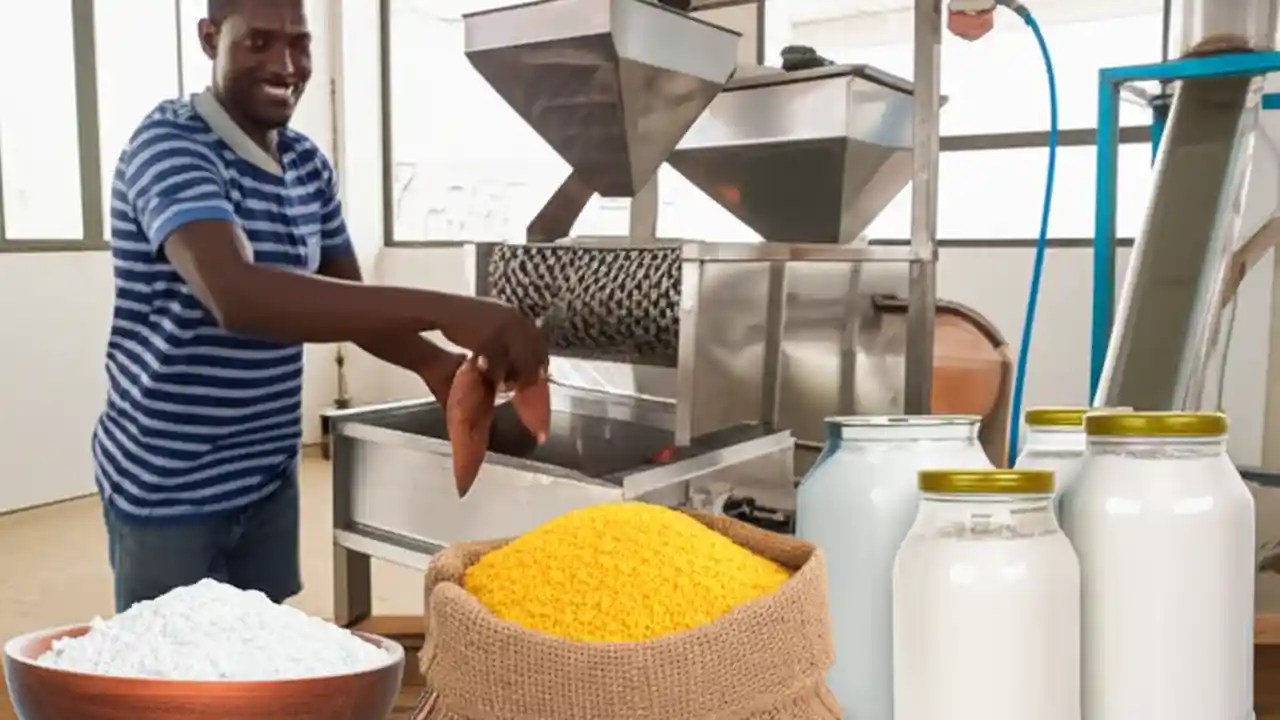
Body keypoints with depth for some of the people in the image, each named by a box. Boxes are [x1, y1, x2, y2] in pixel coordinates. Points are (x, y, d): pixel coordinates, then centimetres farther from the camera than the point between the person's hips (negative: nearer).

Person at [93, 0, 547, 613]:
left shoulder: (309, 164, 3)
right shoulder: (170, 147, -19)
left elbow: (345, 299, 9)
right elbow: (236, 296, -37)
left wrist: (431, 363, -13)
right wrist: (444, 311, -45)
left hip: (270, 475, 6)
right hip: (168, 487, -6)